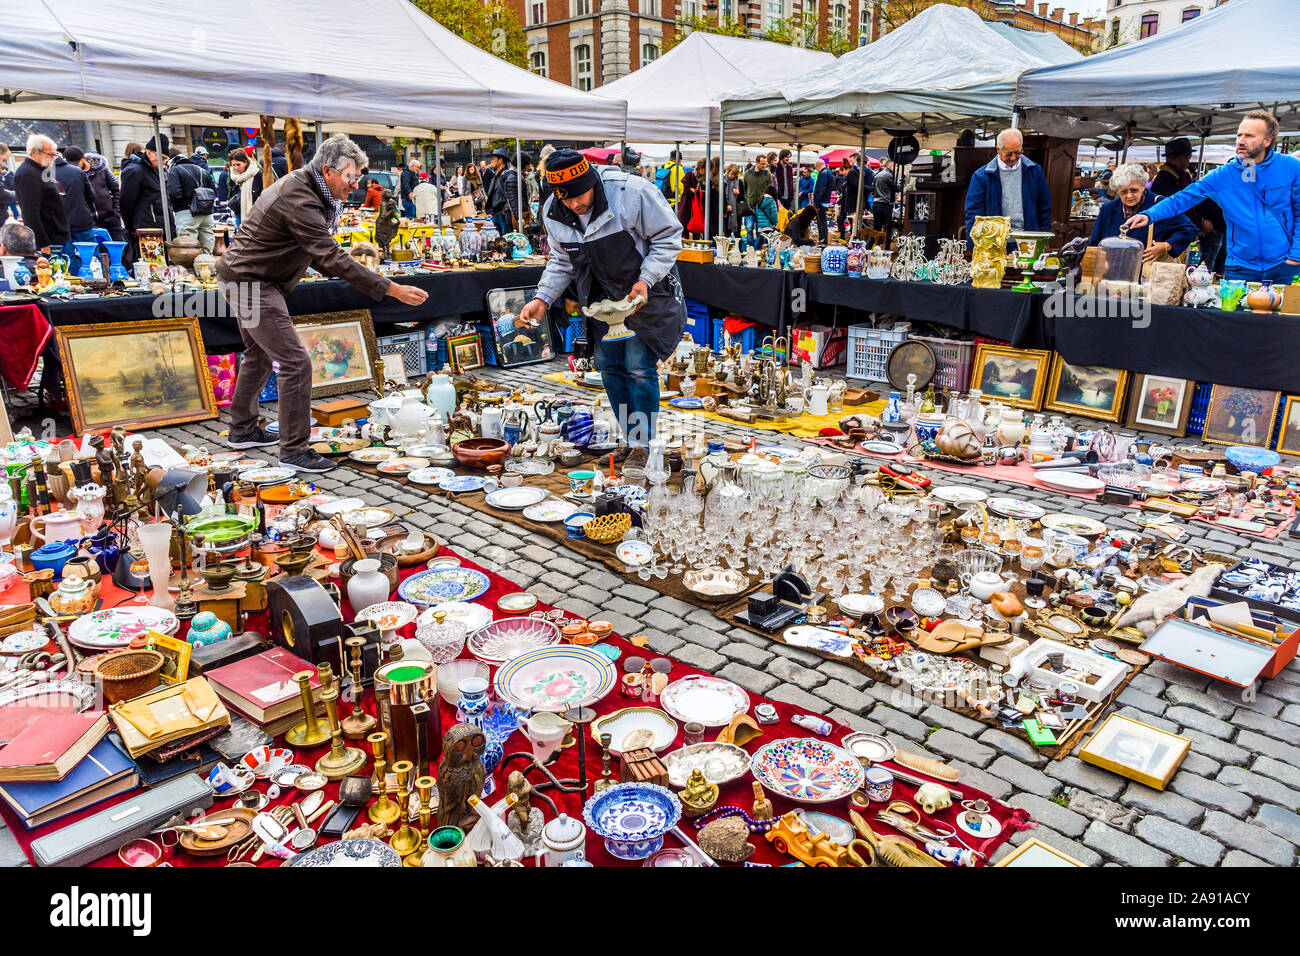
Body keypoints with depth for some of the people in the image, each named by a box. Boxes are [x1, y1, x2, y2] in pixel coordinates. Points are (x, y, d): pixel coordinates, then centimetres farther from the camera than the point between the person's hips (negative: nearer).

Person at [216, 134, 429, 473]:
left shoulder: (301, 185, 8)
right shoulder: (299, 201, -24)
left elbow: (317, 252, 15)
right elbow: (332, 258, -30)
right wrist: (391, 289, -33)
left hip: (241, 277, 11)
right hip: (252, 283, -11)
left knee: (260, 355, 23)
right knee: (295, 362, -12)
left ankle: (242, 431, 37)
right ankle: (294, 451, -7)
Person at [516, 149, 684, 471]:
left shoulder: (633, 192, -25)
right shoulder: (554, 213, -8)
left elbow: (669, 237, -15)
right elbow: (562, 262, 7)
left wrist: (645, 280, -22)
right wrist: (542, 299, -7)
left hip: (646, 291, -5)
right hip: (602, 296, 6)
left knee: (640, 369, -8)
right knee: (610, 367, 8)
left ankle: (641, 446, 5)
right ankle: (631, 440, 23)